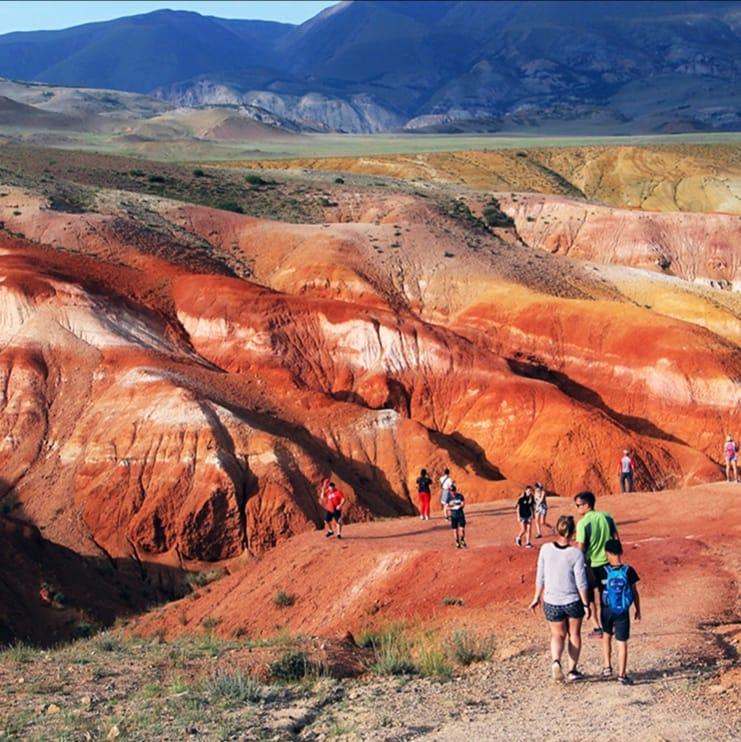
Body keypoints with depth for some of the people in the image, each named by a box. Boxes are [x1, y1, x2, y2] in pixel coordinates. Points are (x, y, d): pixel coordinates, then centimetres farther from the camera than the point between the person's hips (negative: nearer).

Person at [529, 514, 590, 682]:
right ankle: (572, 670, 24)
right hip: (573, 601, -1)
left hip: (551, 602, 1)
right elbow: (581, 583, -12)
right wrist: (586, 604, -1)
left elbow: (540, 577, -2)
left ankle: (556, 661, -10)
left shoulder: (546, 549, -10)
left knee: (558, 635, 17)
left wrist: (537, 598, 10)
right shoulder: (576, 554, -16)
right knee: (574, 634, 20)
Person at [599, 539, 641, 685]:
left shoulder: (602, 571, -9)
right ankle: (622, 675, 6)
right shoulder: (628, 571, -8)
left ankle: (607, 667, 18)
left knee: (606, 636, 24)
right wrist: (638, 610, 9)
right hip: (622, 612, -1)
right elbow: (635, 593, -2)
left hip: (606, 611, 1)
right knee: (622, 643, 5)